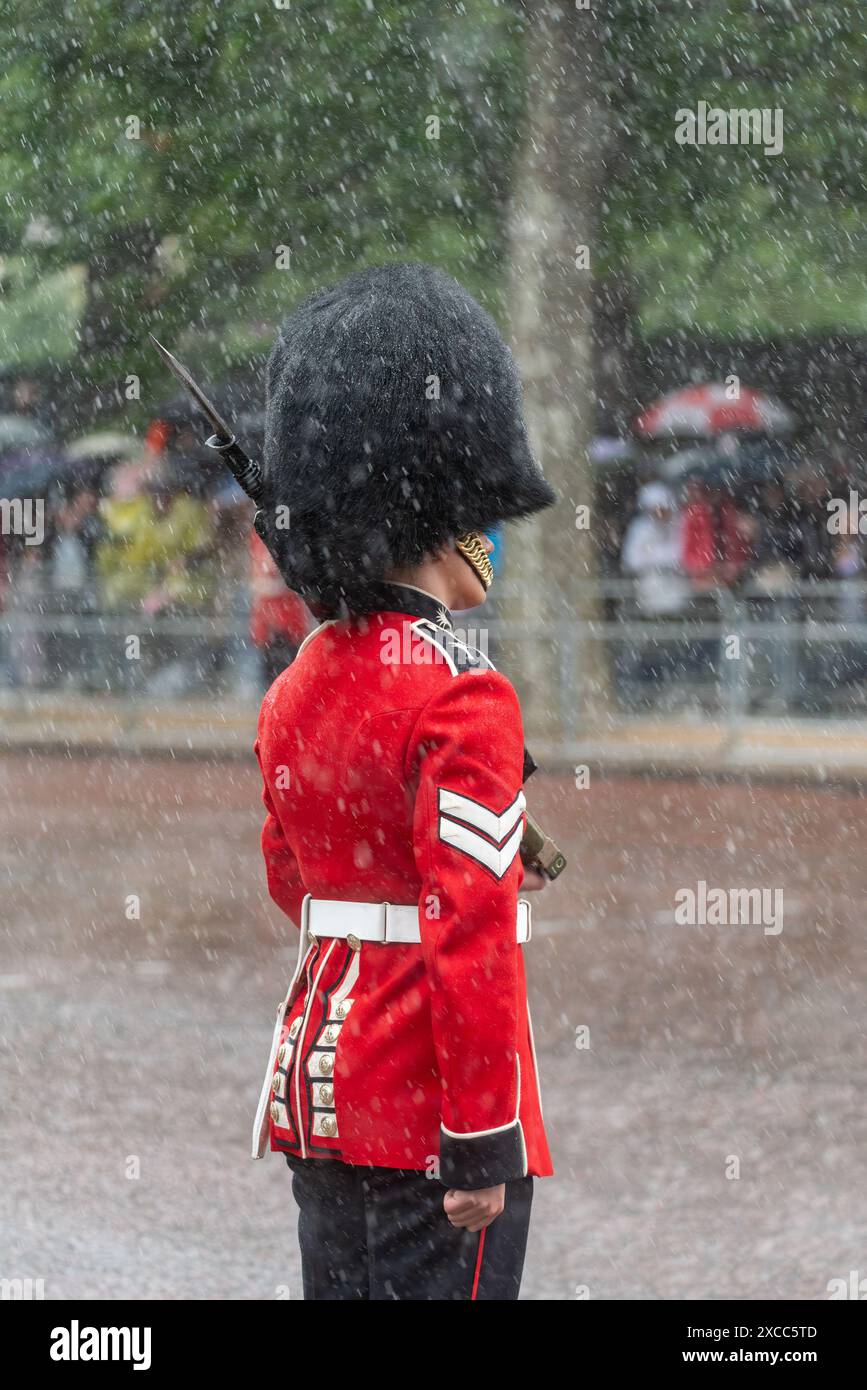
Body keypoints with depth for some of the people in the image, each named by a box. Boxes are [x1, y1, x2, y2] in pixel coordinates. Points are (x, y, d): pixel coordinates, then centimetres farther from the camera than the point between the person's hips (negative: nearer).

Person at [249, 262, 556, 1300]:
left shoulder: (299, 687, 9)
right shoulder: (461, 699, -16)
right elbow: (470, 937, -19)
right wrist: (484, 1146, -17)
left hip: (318, 1081, 8)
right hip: (433, 1114, -8)